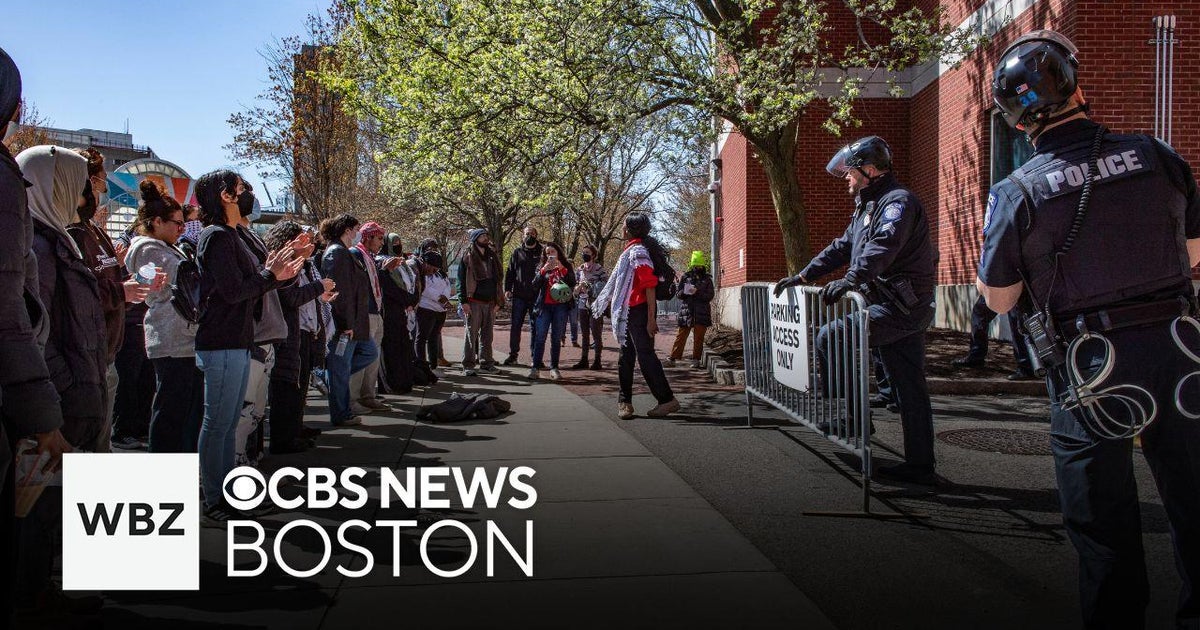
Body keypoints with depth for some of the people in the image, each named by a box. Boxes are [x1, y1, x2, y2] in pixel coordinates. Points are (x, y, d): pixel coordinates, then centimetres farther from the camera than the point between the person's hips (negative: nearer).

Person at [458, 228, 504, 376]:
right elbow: (461, 281, -4)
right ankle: (468, 365, 0)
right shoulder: (467, 258, -1)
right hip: (474, 302, -5)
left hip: (490, 302, 5)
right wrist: (464, 301, -12)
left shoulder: (492, 257, 16)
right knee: (471, 333, -4)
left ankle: (486, 364, 15)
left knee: (487, 335, 9)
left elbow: (497, 279, 19)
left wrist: (498, 302, 12)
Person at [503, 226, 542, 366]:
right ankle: (513, 354, 10)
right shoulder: (516, 253, 11)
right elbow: (509, 272, 9)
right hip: (519, 296, 1)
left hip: (536, 296, -1)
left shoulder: (541, 253, 6)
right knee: (516, 325, 3)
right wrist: (507, 289, -2)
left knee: (535, 326, 4)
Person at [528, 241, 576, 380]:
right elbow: (534, 286, 0)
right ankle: (535, 367, -3)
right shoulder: (542, 268, 12)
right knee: (540, 337, -5)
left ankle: (554, 368, 6)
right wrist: (543, 270, -11)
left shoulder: (566, 266, 10)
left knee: (556, 338, 1)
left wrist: (562, 268, -13)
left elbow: (572, 283, -6)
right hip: (544, 306, 1)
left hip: (560, 306, -1)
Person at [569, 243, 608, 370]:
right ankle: (584, 360, 13)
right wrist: (580, 286, -8)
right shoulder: (579, 270, 12)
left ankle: (597, 361, 3)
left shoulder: (600, 269, -4)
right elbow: (575, 290, 13)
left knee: (596, 334, -4)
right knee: (585, 334, 8)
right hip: (583, 306, 5)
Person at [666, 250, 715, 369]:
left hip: (701, 312, 0)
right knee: (681, 335, -1)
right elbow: (679, 293, 7)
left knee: (698, 337, 4)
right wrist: (685, 292, -14)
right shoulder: (685, 277, 8)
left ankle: (696, 360, 11)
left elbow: (710, 295, 0)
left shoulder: (707, 279, 7)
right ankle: (672, 358, 1)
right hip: (687, 310, 0)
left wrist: (698, 292, -14)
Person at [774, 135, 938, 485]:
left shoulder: (898, 201, -12)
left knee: (828, 337, -12)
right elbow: (842, 247, 25)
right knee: (909, 390, 10)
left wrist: (849, 281, -40)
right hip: (899, 311, 10)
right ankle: (920, 465, 15)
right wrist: (802, 276, 19)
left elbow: (882, 247, -30)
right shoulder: (868, 206, 21)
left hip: (901, 308, -10)